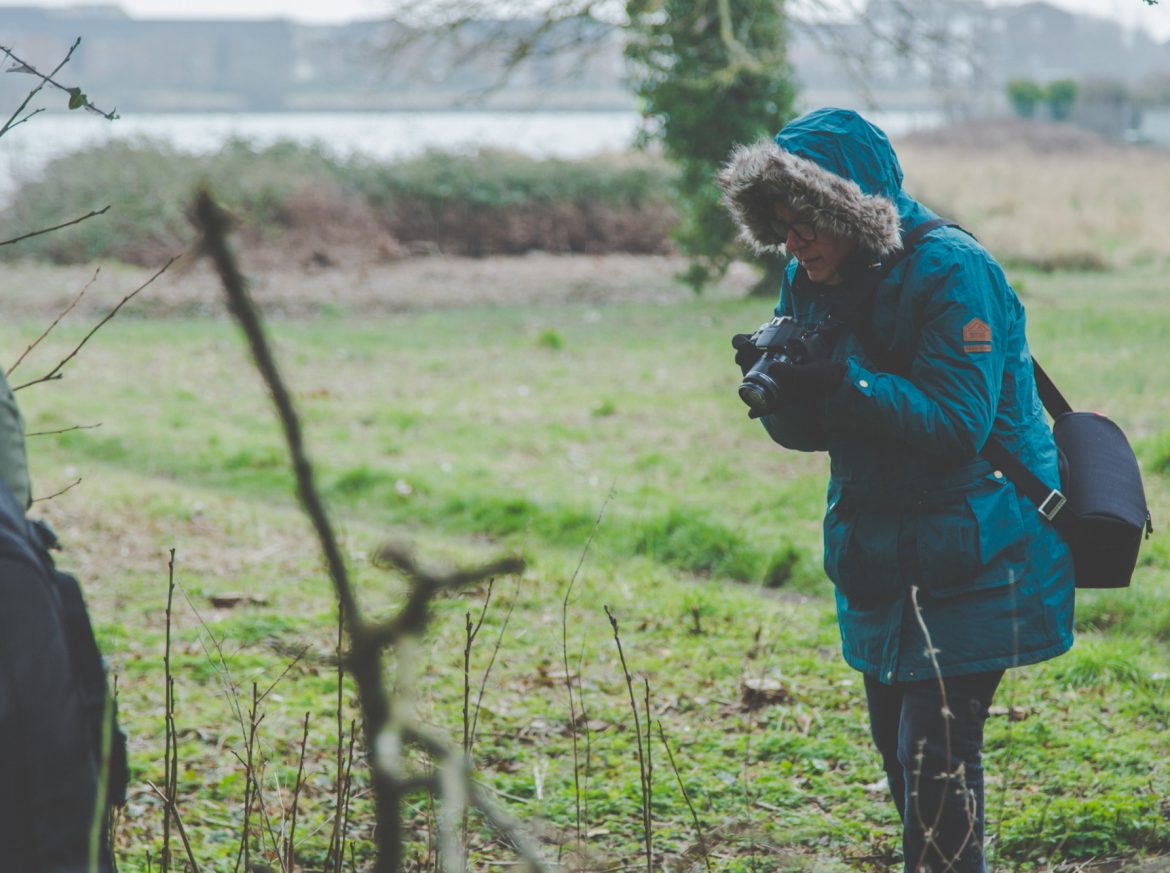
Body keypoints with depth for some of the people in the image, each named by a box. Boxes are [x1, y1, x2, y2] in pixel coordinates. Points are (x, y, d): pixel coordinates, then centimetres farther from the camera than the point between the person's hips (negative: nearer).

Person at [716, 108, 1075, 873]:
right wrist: (776, 384, -18)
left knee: (937, 752, -13)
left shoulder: (952, 272, -19)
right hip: (882, 561, 8)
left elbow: (957, 422, -24)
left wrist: (844, 384, -34)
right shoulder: (813, 281, 3)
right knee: (900, 750, 15)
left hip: (973, 558, -8)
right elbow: (807, 430, 5)